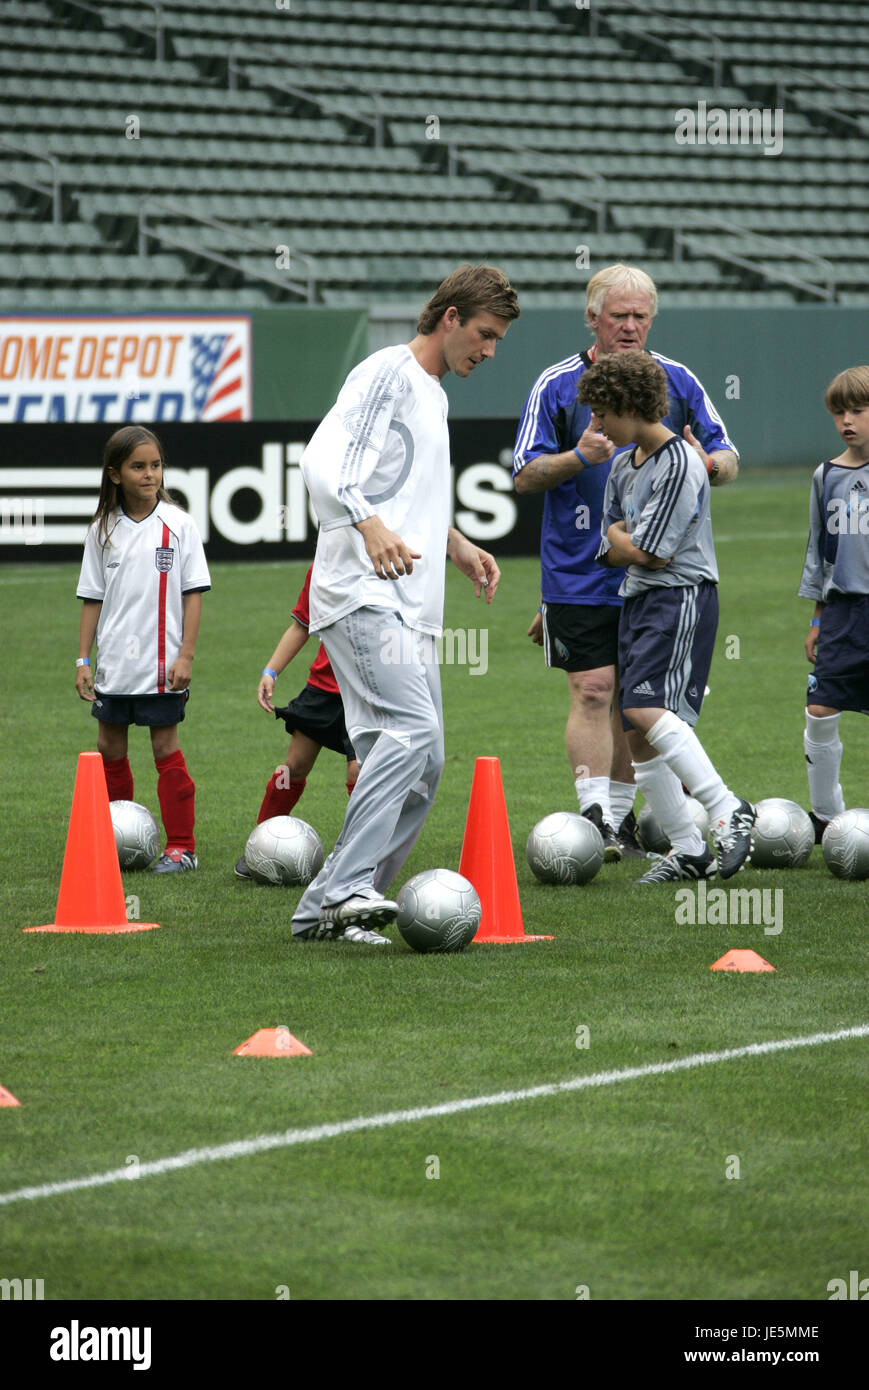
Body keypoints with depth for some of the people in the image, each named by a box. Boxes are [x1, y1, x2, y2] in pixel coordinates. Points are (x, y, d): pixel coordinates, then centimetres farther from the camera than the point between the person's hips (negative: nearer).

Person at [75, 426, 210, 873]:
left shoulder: (178, 525, -4)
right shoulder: (103, 531, 4)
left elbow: (193, 594, -4)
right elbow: (92, 598, 8)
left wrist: (186, 655, -10)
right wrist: (83, 659, 4)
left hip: (162, 665, -4)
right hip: (113, 664, 4)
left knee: (165, 747, -2)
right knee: (110, 747, 9)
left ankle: (181, 846, 5)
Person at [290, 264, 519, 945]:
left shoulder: (433, 394, 25)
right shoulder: (388, 374, -5)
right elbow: (325, 461, -19)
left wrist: (457, 545, 29)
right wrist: (370, 526, -34)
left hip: (410, 607, 10)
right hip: (364, 597, -10)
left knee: (422, 767, 4)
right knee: (411, 731, -25)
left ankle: (326, 909, 7)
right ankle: (346, 888, -29)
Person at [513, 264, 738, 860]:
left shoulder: (677, 382, 6)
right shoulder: (557, 386, -1)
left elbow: (729, 461, 8)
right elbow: (525, 476, -2)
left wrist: (705, 463, -15)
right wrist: (579, 457, -20)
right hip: (579, 576, -3)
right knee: (593, 692, -10)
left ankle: (621, 814, 20)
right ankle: (594, 817, -12)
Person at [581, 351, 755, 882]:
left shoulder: (680, 463, -13)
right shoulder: (624, 465, 15)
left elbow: (650, 553, -16)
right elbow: (612, 551, 15)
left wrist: (621, 538, 4)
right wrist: (627, 541, -6)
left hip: (682, 598, -9)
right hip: (638, 600, 9)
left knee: (647, 708, -26)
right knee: (639, 739, 5)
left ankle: (729, 811, -24)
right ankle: (689, 851, 9)